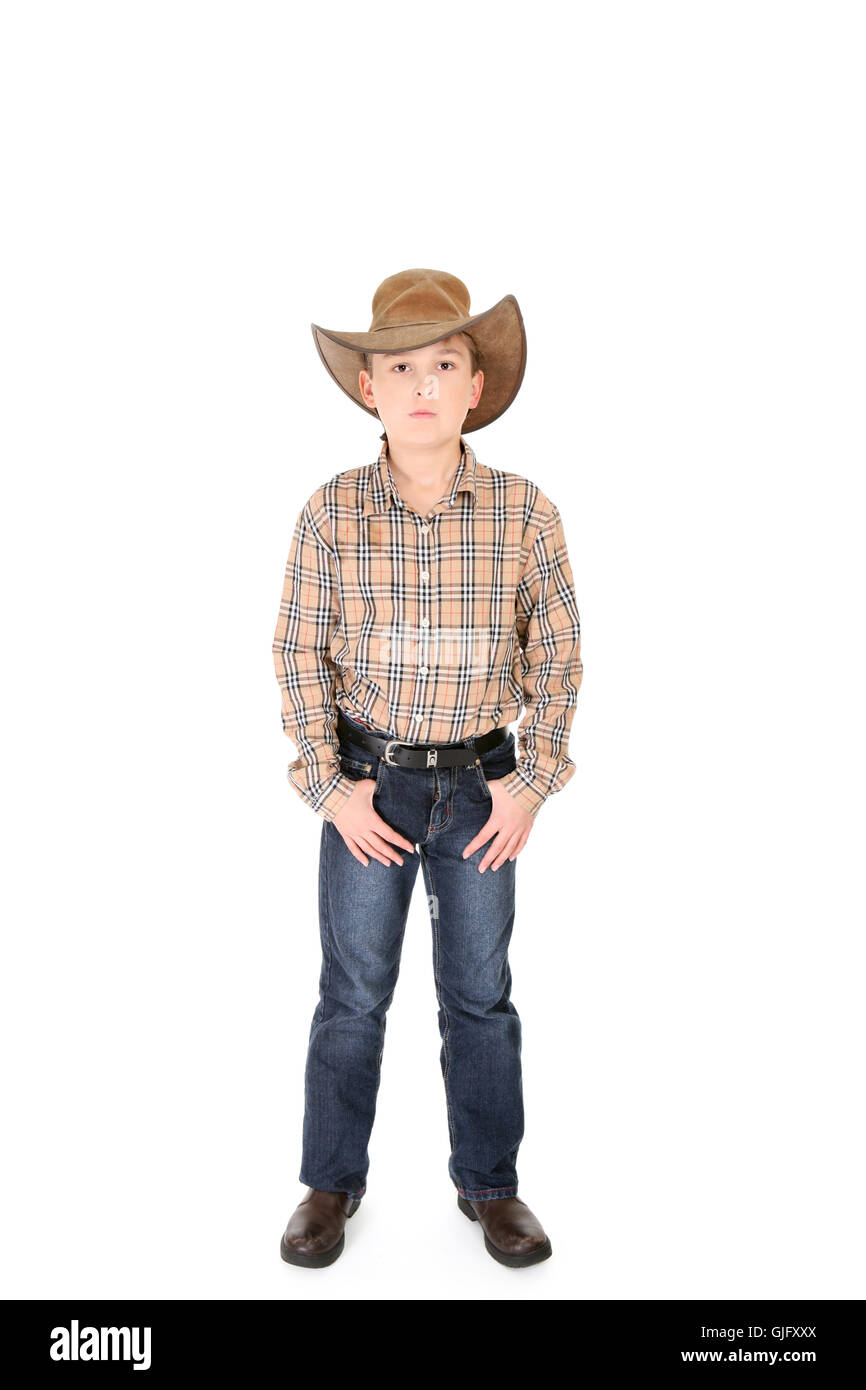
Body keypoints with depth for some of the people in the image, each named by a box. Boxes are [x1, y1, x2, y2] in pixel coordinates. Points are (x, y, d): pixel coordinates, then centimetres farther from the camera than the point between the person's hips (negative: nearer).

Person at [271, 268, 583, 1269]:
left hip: (480, 787, 1)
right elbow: (298, 651, -1)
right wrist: (330, 784, -6)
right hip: (368, 783, 0)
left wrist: (532, 780, -5)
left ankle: (488, 1183, 31)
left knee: (480, 994, 12)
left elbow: (557, 649, 1)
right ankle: (332, 1184, 30)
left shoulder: (524, 511, -6)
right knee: (353, 992, 10)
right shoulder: (333, 512, -7)